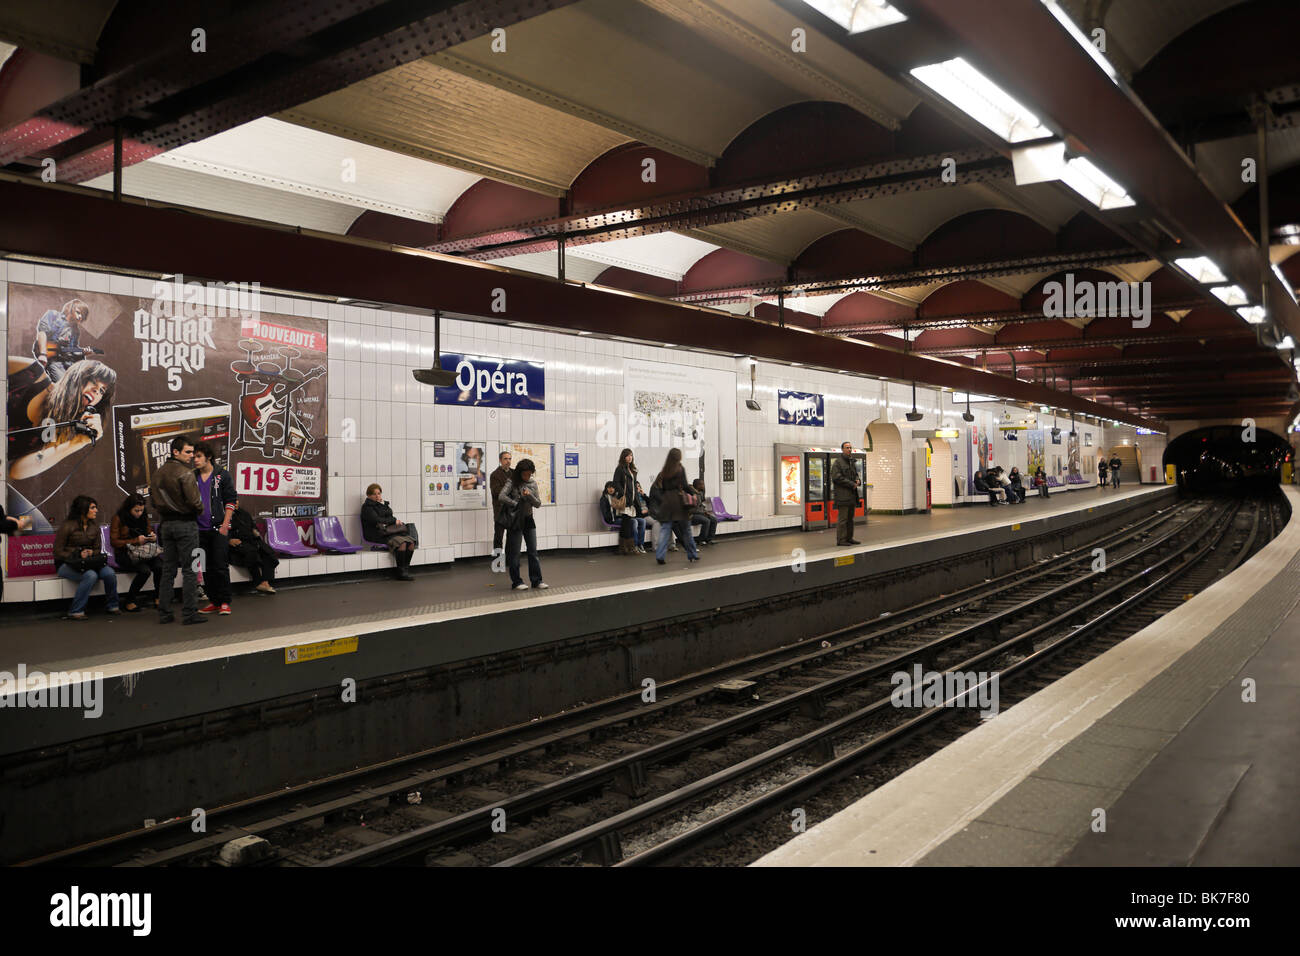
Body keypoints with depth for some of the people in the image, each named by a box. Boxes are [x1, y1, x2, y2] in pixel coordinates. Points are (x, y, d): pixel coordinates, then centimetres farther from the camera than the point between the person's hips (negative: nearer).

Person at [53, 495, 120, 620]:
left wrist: (91, 553, -9)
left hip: (89, 563, 5)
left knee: (109, 572, -24)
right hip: (66, 565, -5)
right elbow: (58, 552, -8)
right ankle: (76, 611, -25)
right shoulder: (67, 526, -10)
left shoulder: (94, 526, 8)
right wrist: (78, 556, -20)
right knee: (91, 575, -35)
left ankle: (113, 606, -6)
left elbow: (97, 549, 15)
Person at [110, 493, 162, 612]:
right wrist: (136, 541, -18)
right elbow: (114, 542, -7)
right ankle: (130, 601, -14)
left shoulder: (144, 518, 13)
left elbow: (149, 531, 24)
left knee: (159, 566, -28)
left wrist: (153, 537, -2)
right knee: (145, 570, -32)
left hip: (144, 552, 4)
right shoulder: (118, 518, -3)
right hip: (125, 555, -4)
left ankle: (157, 597, -10)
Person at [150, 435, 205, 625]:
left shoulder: (157, 474, 11)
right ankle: (189, 613, -2)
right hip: (186, 524, -7)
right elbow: (194, 501, -19)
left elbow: (153, 500, 14)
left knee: (168, 570, 12)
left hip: (166, 524, 7)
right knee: (190, 570, -2)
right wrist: (199, 510, 0)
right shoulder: (185, 473, -13)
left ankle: (164, 613, 14)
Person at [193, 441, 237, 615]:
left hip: (219, 528, -4)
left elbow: (231, 500, -1)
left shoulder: (222, 475, 0)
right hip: (200, 529, 4)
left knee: (220, 566, -6)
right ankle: (213, 601, 15)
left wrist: (225, 524, -10)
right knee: (207, 568, 8)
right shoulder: (192, 477, 11)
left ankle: (225, 602, 0)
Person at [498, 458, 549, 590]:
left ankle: (536, 580, 11)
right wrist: (516, 504, -15)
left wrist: (529, 495, -14)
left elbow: (538, 504, 5)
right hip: (515, 520, -5)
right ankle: (516, 582, 8)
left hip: (528, 520, 5)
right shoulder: (512, 482, -7)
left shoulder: (533, 484, 6)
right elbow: (502, 496, -22)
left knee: (533, 551, 5)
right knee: (514, 552, 1)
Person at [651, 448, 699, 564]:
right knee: (685, 530, 8)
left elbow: (660, 487, 7)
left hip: (666, 501, 4)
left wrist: (663, 500, 14)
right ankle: (692, 555, 19)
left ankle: (660, 555, -11)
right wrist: (693, 491, 3)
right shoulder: (680, 469, -6)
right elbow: (684, 485, -11)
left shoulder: (664, 472, 8)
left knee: (665, 529, 2)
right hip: (678, 501, -4)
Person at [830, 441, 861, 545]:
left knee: (850, 518, 12)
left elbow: (855, 474, 30)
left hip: (852, 495, 9)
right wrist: (851, 484, -14)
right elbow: (836, 477, -17)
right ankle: (841, 540, -6)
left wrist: (858, 481, 5)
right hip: (842, 495, -9)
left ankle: (849, 538, 19)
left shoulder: (852, 462, 19)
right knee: (843, 518, -9)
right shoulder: (837, 463, -8)